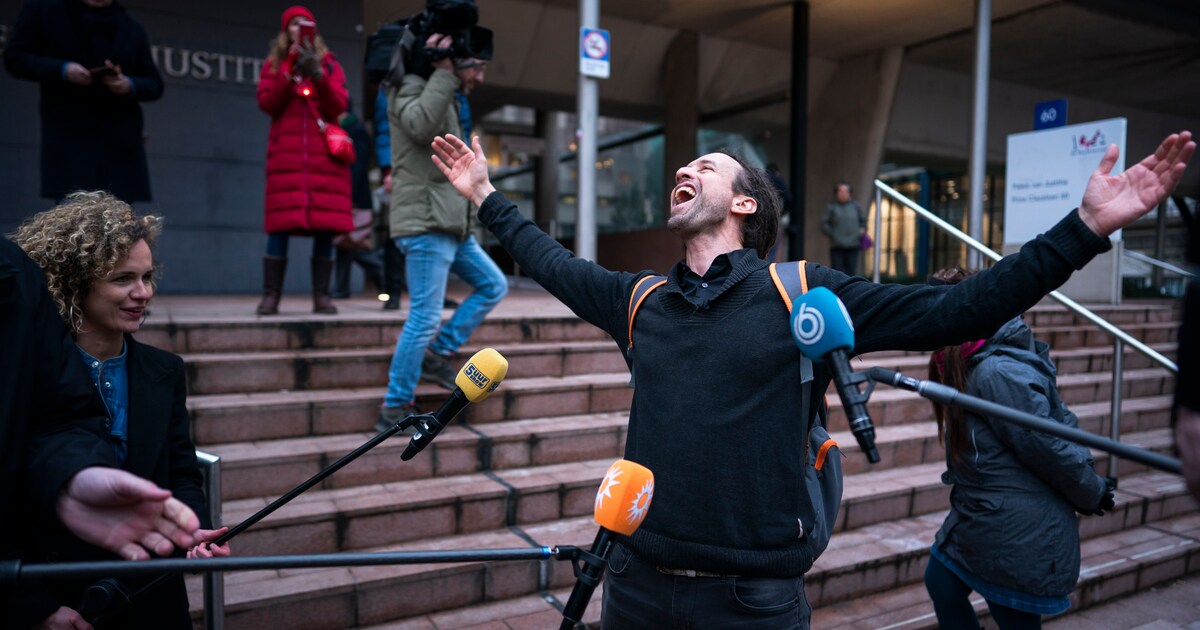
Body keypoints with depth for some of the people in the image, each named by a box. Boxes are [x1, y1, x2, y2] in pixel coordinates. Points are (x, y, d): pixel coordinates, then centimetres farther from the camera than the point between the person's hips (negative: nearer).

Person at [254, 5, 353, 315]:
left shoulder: (329, 64, 16)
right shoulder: (273, 65, 17)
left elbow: (339, 106, 3)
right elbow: (267, 103, 3)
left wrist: (318, 74, -10)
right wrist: (290, 72, -6)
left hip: (325, 154, 1)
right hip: (287, 155, 0)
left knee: (325, 226, -5)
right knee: (280, 225, -9)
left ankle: (322, 295, 0)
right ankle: (270, 295, -5)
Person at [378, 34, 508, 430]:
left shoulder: (453, 100, 22)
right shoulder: (410, 86, -4)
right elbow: (421, 125, -27)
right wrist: (444, 72, -19)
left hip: (451, 225, 10)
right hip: (425, 222, -10)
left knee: (493, 286, 15)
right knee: (425, 317, -9)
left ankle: (437, 355, 17)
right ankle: (394, 409, 2)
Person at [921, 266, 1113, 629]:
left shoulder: (996, 373, -28)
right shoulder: (967, 365, 3)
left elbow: (1048, 448, -21)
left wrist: (1091, 495, -6)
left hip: (1019, 531, -9)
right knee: (941, 582, 18)